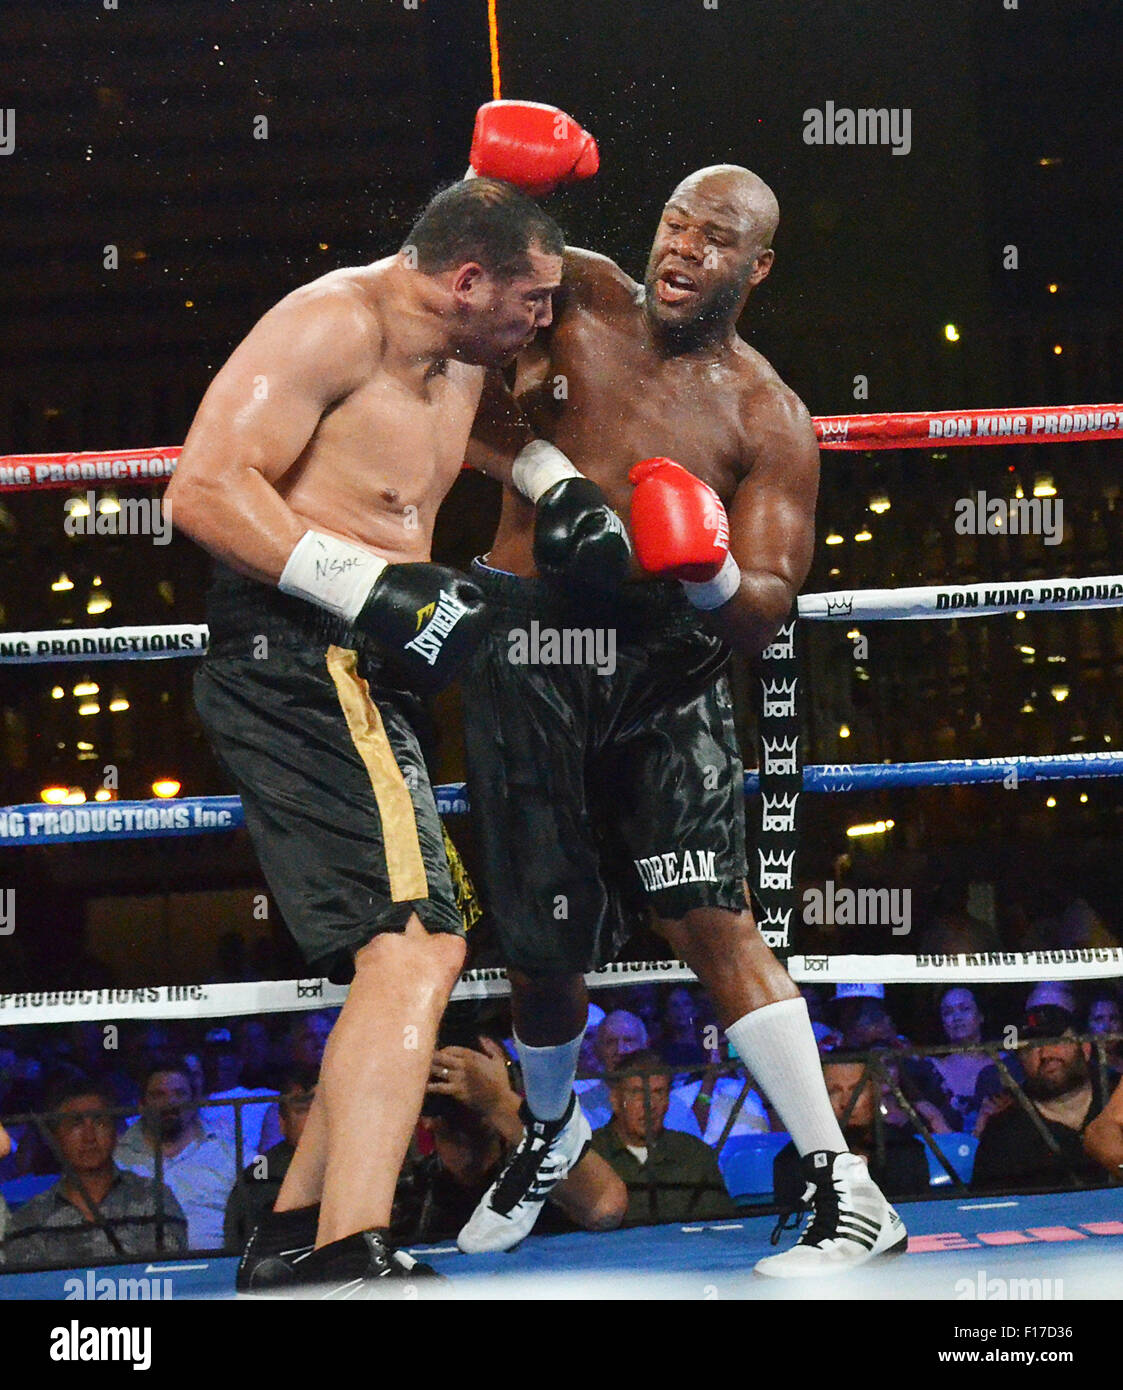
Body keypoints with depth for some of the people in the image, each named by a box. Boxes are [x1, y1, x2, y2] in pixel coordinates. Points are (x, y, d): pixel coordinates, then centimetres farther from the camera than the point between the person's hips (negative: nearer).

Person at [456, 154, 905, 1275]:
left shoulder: (768, 420, -1)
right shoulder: (575, 298, 4)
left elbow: (766, 615, -4)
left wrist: (710, 575, -27)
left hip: (662, 661, -2)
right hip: (525, 659, 2)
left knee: (706, 912, -16)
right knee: (544, 943, 7)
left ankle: (845, 1189, -12)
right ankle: (551, 1127, 39)